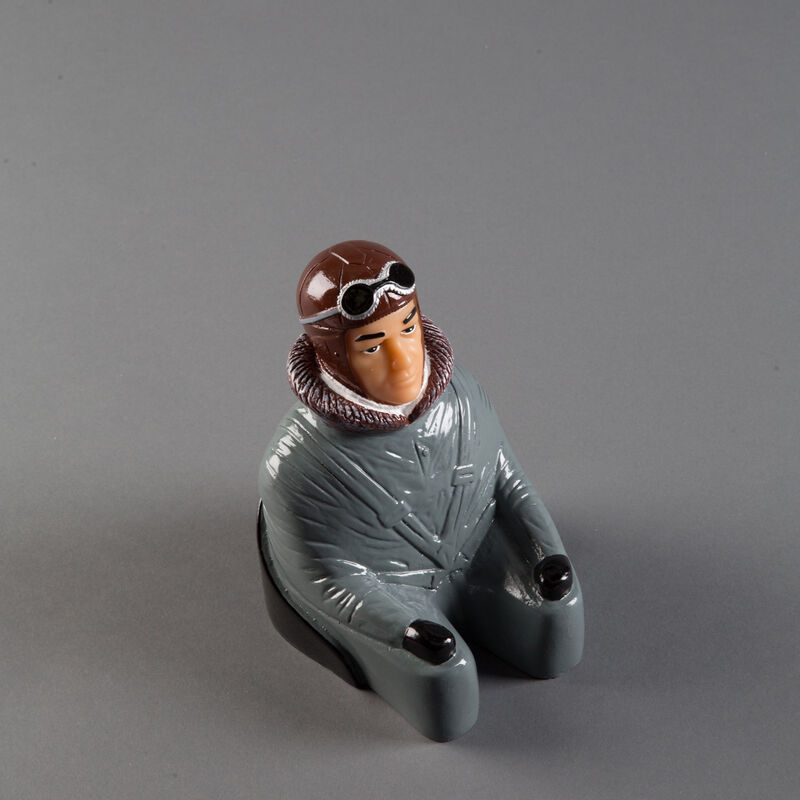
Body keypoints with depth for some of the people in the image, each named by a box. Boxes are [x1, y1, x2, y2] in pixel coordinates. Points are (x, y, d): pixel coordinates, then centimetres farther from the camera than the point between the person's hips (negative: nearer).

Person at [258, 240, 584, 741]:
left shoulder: (459, 391, -17)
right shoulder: (300, 468, -31)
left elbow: (506, 479, -3)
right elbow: (328, 577, -20)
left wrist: (548, 555, -17)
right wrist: (408, 632, -33)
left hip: (472, 560, 4)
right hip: (380, 596, -4)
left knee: (556, 638, -11)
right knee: (447, 703, -20)